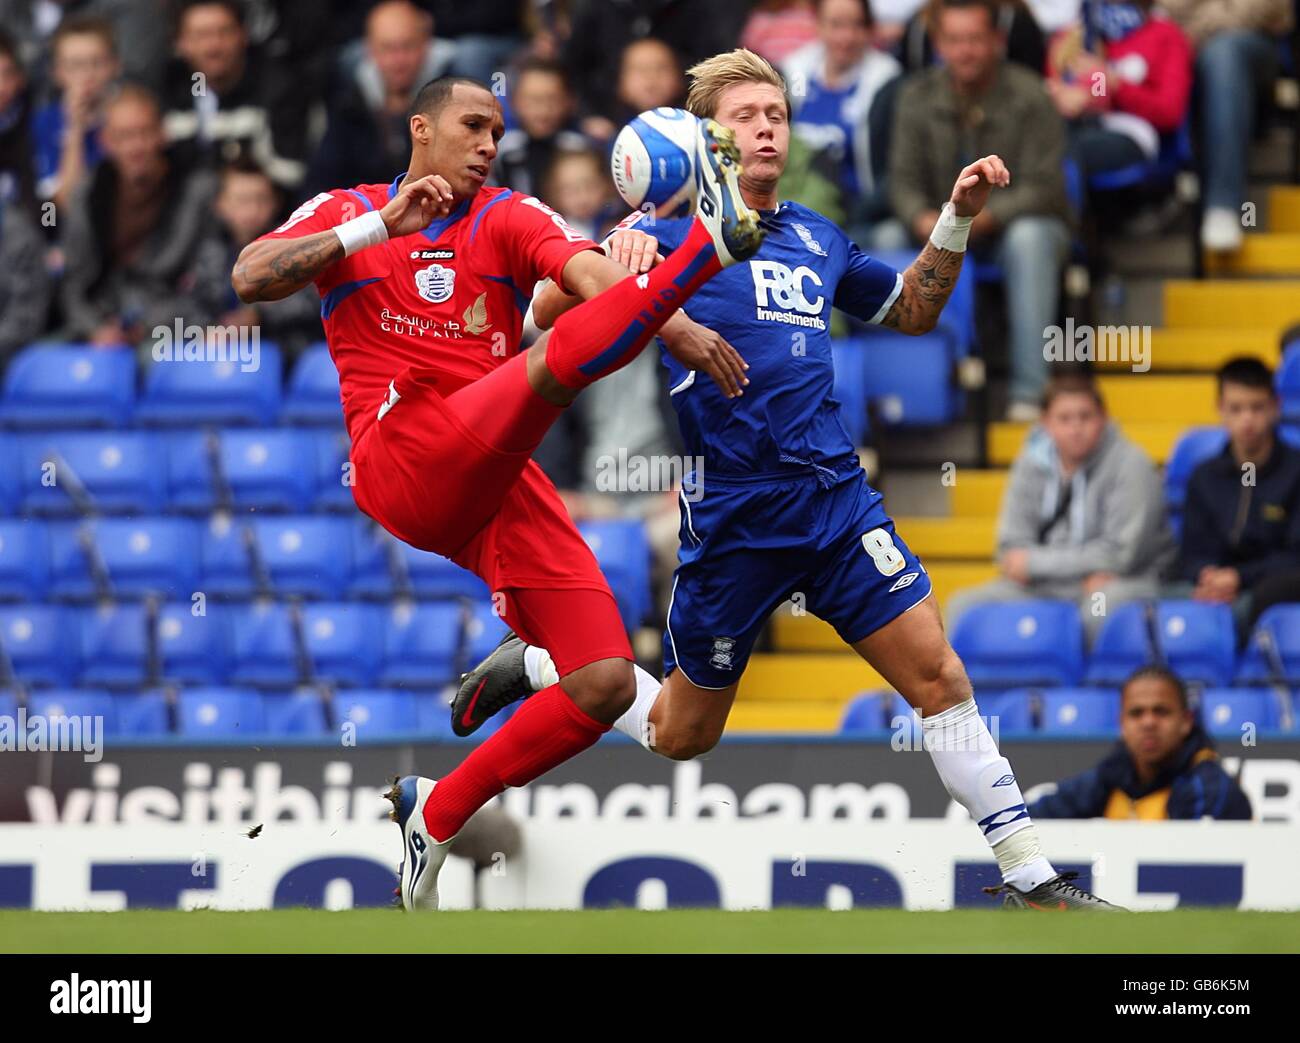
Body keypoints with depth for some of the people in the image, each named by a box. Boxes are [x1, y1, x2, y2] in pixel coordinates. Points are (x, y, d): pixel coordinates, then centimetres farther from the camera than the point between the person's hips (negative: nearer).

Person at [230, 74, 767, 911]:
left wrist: (675, 323, -25)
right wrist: (380, 227, -10)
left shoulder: (509, 219, 15)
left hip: (502, 483, 4)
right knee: (556, 357, -30)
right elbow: (251, 279, -6)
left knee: (606, 685, -8)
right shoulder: (346, 214, 13)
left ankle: (439, 813, 5)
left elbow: (595, 275, -5)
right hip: (401, 458, -4)